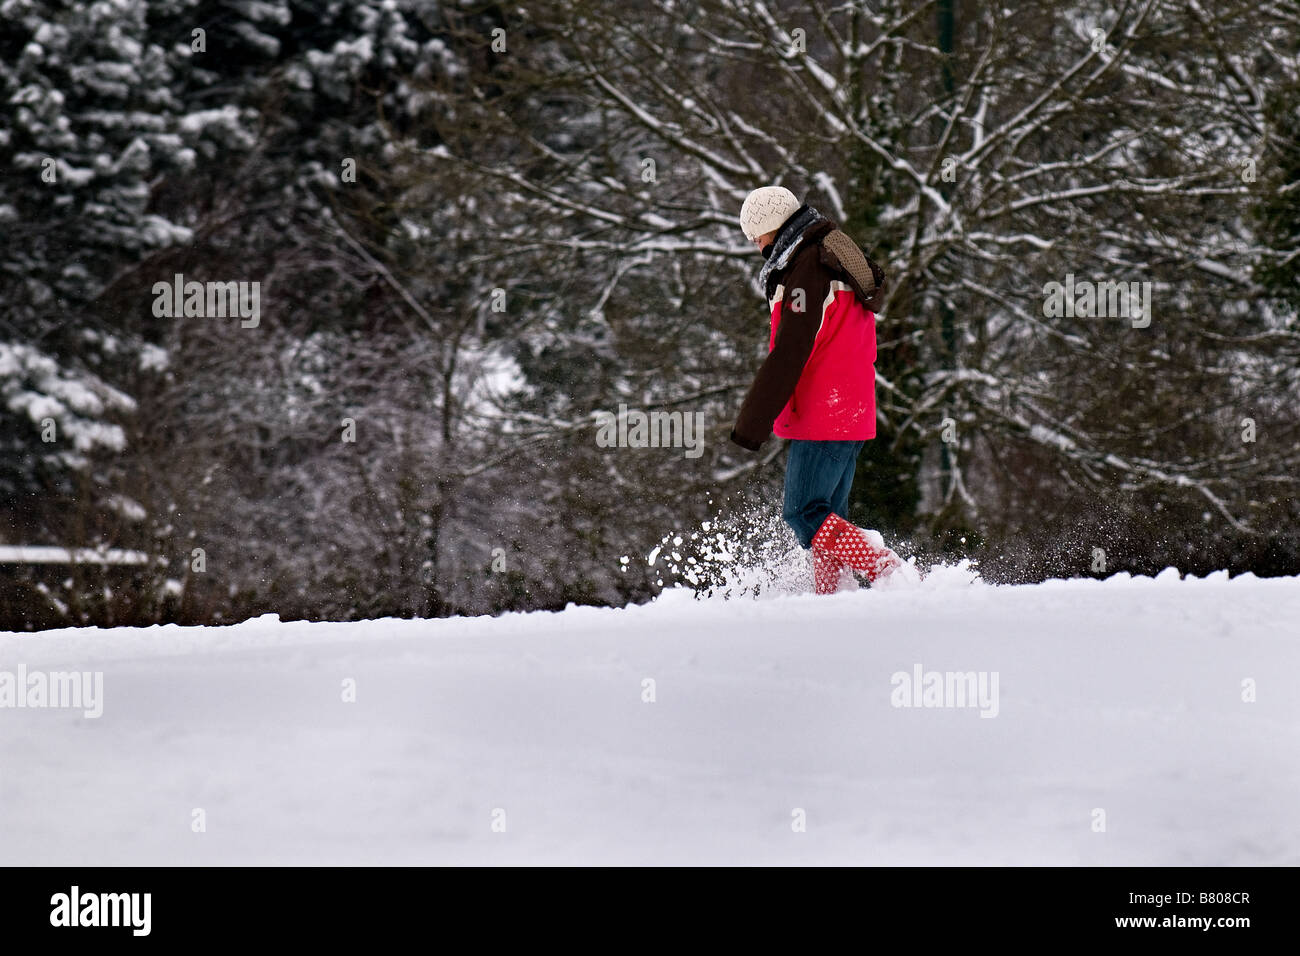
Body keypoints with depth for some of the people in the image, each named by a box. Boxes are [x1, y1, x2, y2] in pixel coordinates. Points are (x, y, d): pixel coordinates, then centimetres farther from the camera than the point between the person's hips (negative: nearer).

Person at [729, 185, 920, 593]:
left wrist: (752, 422, -16)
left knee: (804, 514, -10)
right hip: (851, 417, 10)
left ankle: (892, 572, -21)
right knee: (825, 515, 12)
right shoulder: (842, 261, 17)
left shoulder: (807, 270, -15)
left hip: (821, 418, -10)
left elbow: (788, 356, -19)